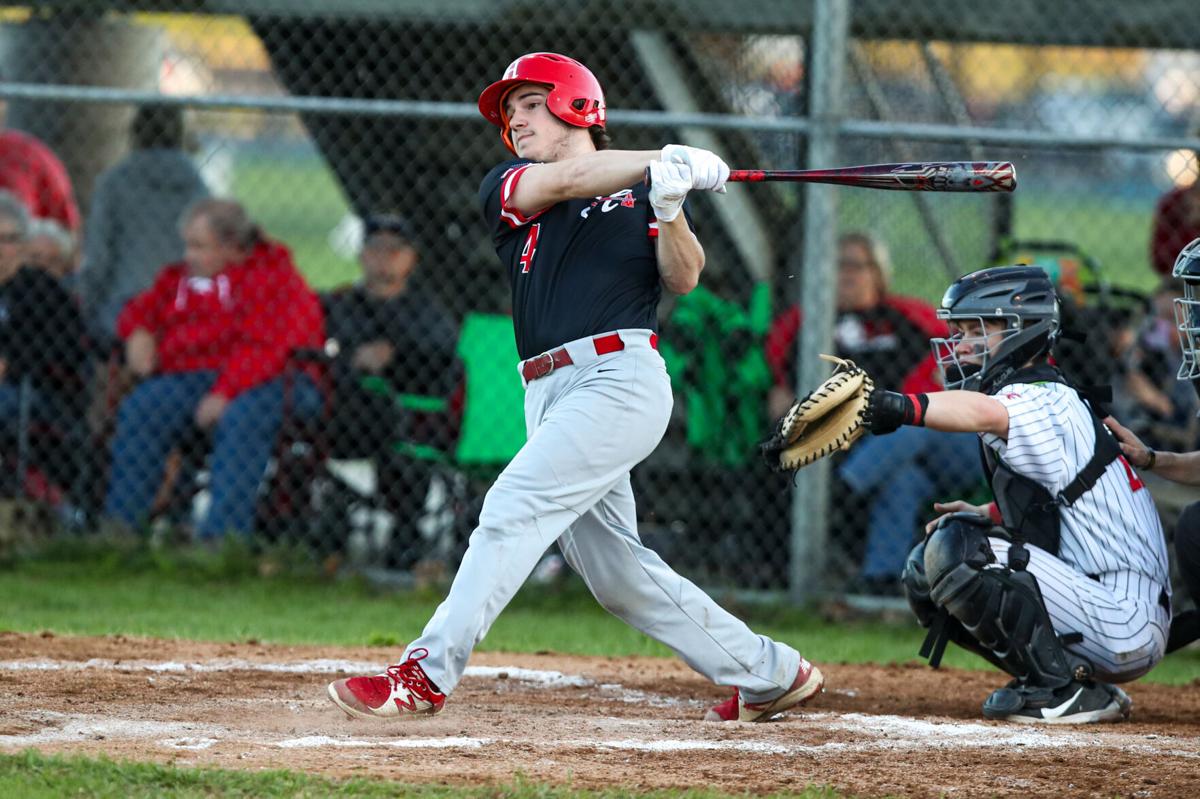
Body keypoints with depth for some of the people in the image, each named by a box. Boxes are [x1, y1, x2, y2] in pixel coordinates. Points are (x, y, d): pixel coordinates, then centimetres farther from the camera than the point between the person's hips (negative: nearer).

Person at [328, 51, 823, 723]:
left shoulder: (637, 190, 10)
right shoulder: (508, 189, 16)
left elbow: (683, 280, -2)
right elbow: (566, 180, -5)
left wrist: (669, 208, -22)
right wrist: (664, 160, -19)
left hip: (622, 373, -6)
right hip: (551, 397, 6)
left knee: (515, 508, -19)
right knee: (616, 572, 7)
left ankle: (425, 677, -21)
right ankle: (771, 674, 19)